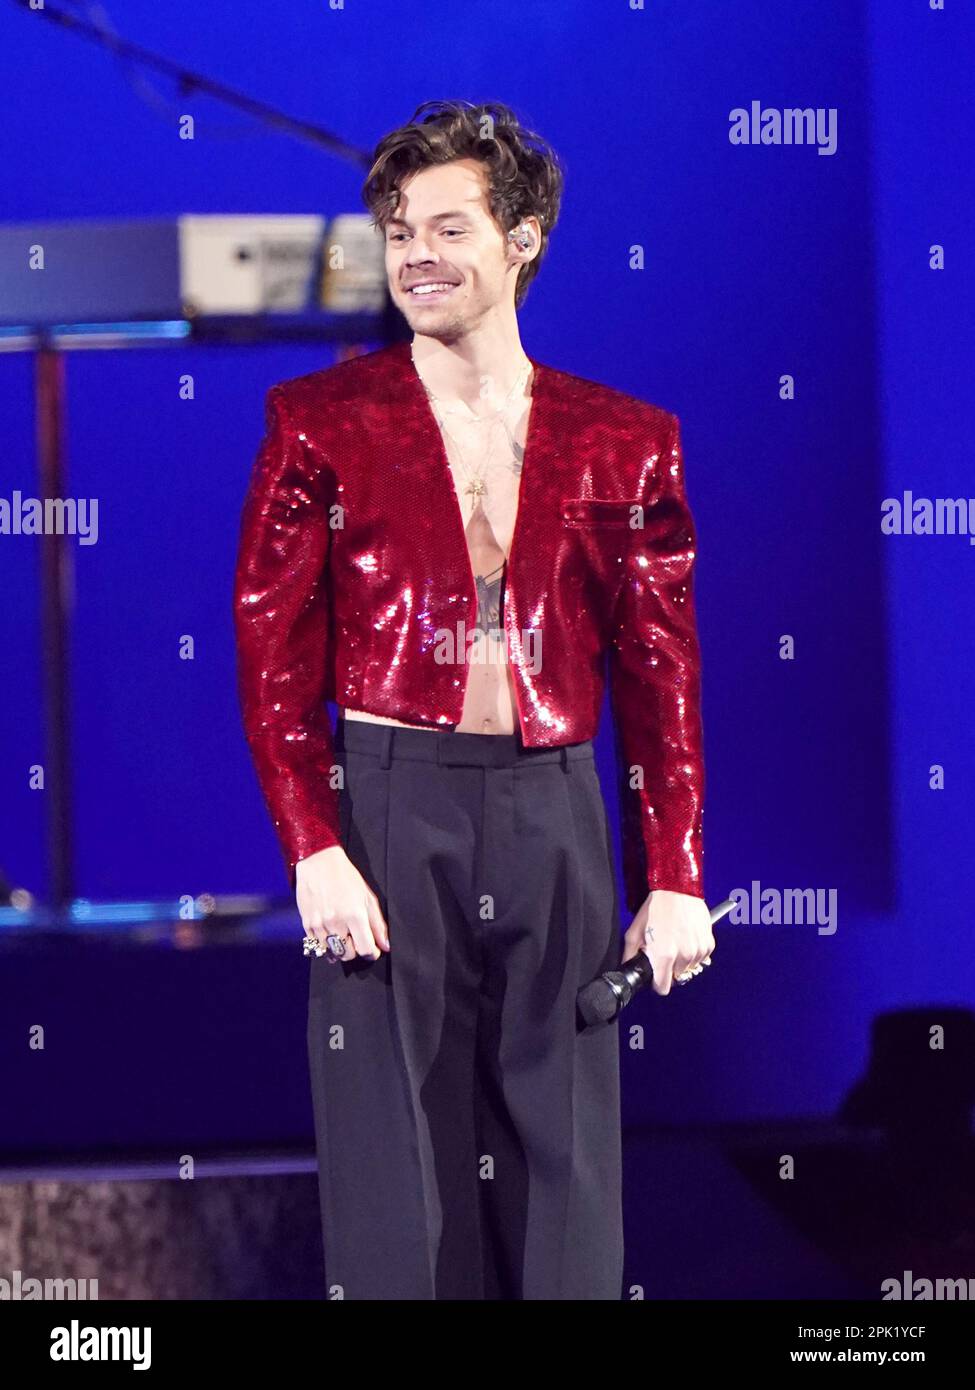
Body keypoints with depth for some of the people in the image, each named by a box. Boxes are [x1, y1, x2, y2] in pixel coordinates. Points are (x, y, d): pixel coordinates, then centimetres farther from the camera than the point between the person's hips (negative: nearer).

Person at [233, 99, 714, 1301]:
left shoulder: (624, 443, 8)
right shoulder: (322, 423, 3)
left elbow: (662, 678, 8)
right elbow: (272, 660, -1)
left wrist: (673, 878, 1)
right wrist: (315, 852, -12)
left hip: (553, 822, 2)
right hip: (387, 809, -2)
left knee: (564, 1174, 4)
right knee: (395, 1167, -1)